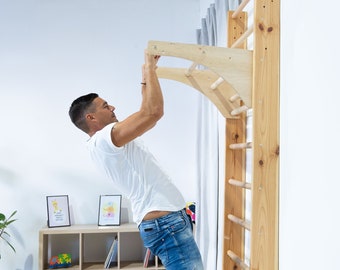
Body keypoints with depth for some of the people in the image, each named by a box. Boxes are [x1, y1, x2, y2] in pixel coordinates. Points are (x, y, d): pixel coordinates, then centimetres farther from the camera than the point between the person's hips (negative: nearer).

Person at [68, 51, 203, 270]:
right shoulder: (104, 139, -14)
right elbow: (154, 112, -22)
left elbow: (145, 116, 28)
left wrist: (145, 79, 25)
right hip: (165, 223, -11)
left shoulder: (112, 141, 19)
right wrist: (150, 67, -9)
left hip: (169, 220, 11)